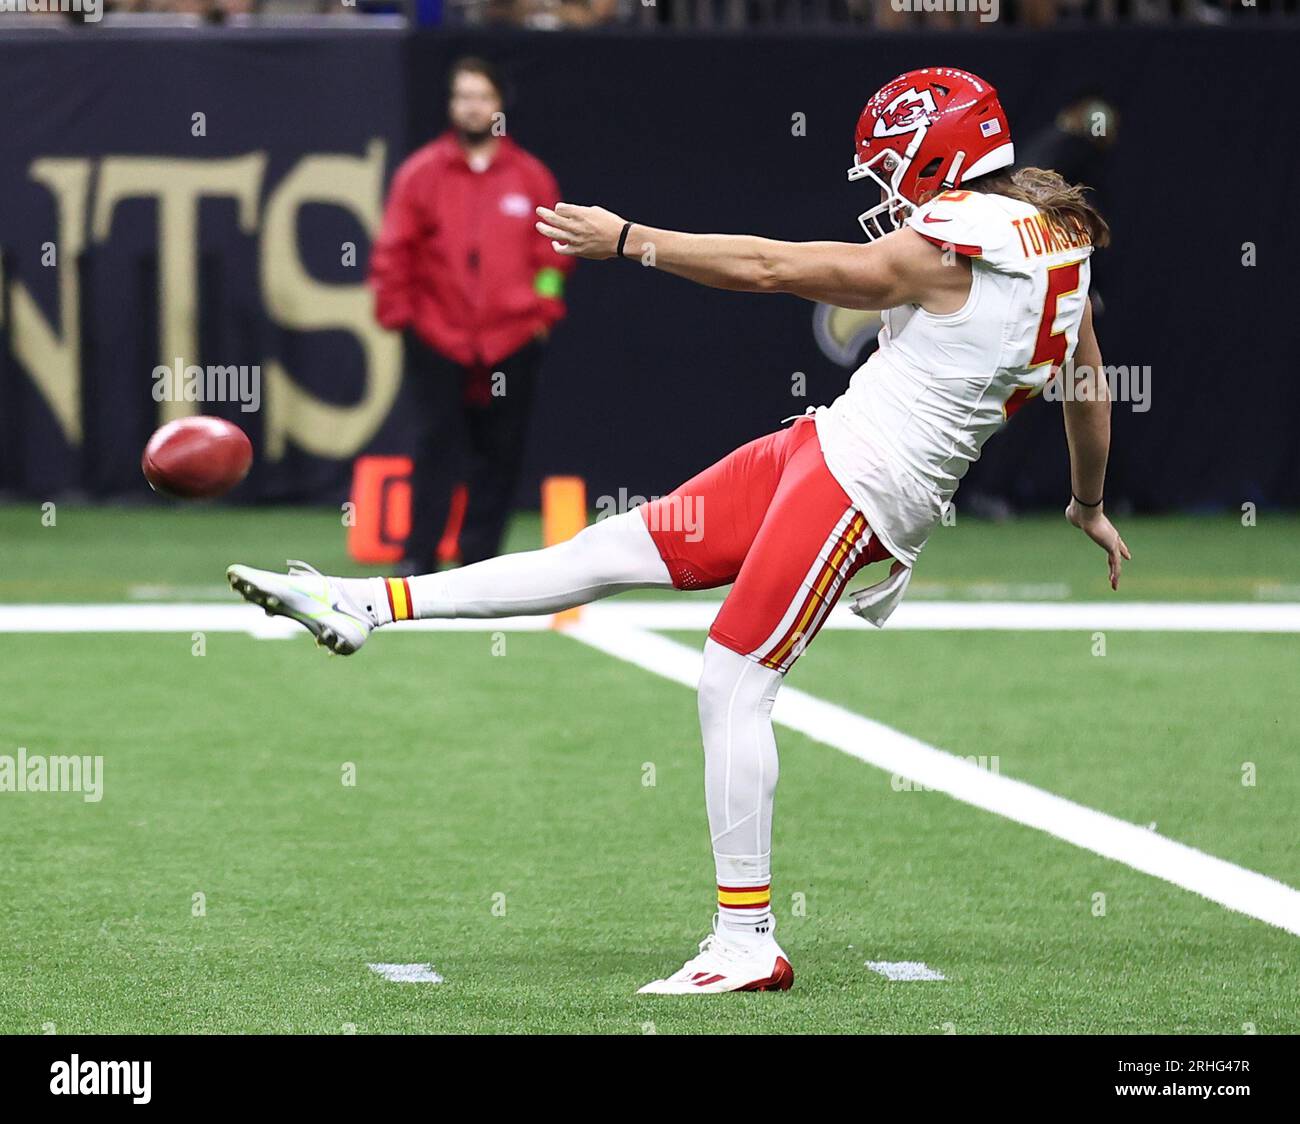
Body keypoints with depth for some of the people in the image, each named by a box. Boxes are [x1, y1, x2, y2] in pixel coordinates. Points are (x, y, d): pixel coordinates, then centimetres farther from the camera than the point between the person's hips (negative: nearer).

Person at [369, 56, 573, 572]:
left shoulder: (530, 177, 7)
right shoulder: (421, 172, 2)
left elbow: (553, 251, 13)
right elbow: (392, 250, 2)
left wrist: (544, 309, 6)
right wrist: (396, 311, -4)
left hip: (511, 339, 2)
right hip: (437, 338, -2)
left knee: (500, 451, 3)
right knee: (436, 446, -5)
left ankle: (479, 557, 11)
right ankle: (419, 559, -3)